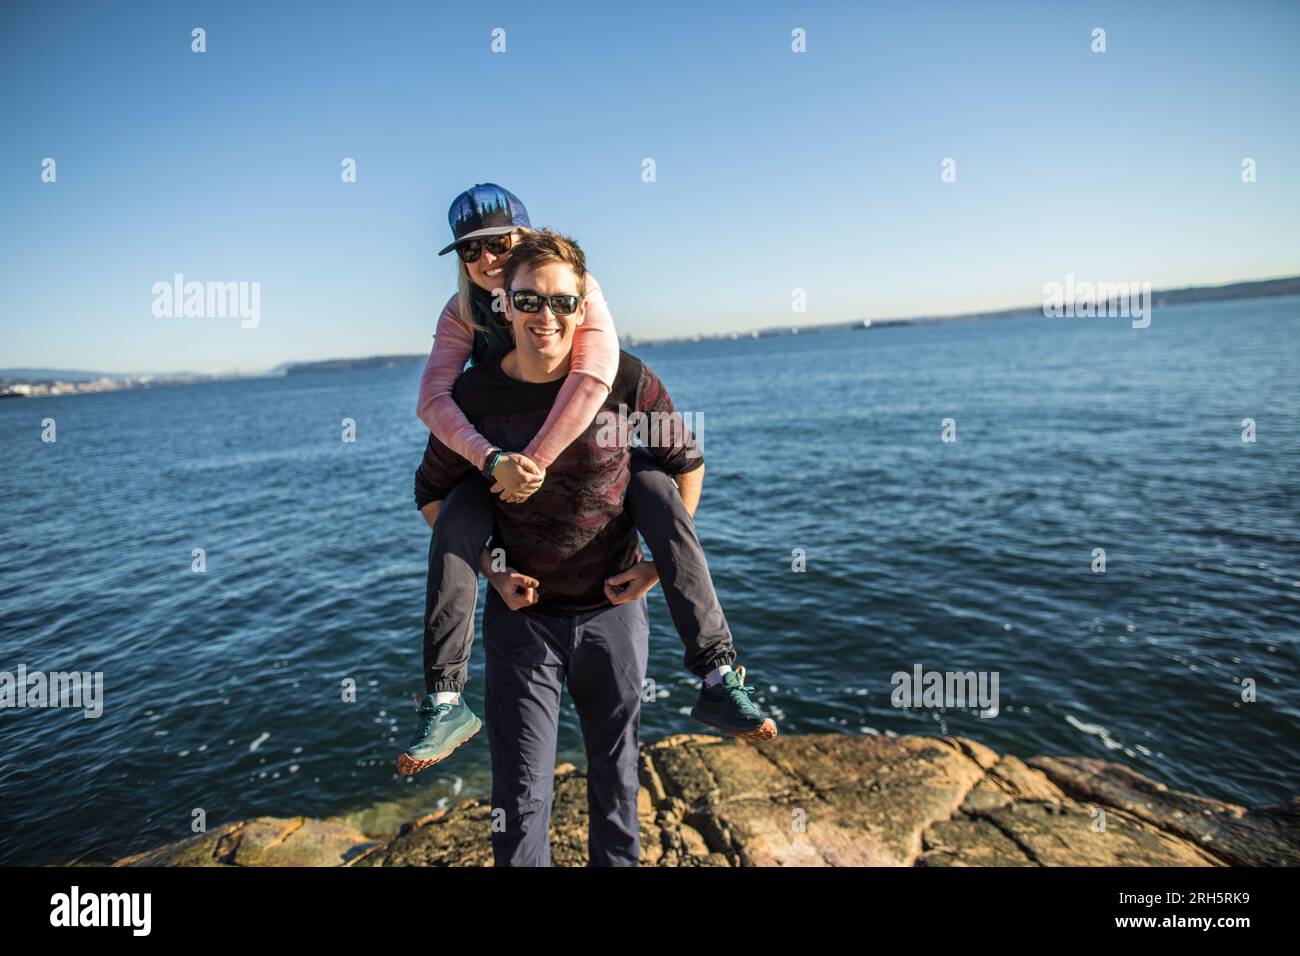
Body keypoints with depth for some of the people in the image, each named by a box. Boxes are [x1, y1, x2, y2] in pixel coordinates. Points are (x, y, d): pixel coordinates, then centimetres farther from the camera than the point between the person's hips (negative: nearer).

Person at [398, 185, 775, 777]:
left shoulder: (578, 285, -16)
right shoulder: (462, 312, -7)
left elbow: (594, 376, -33)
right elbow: (433, 399, -20)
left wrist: (535, 460, -34)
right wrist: (493, 460, -37)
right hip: (503, 454, 2)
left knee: (665, 504, -28)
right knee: (452, 527, -26)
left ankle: (717, 677, -23)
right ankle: (444, 702, -18)